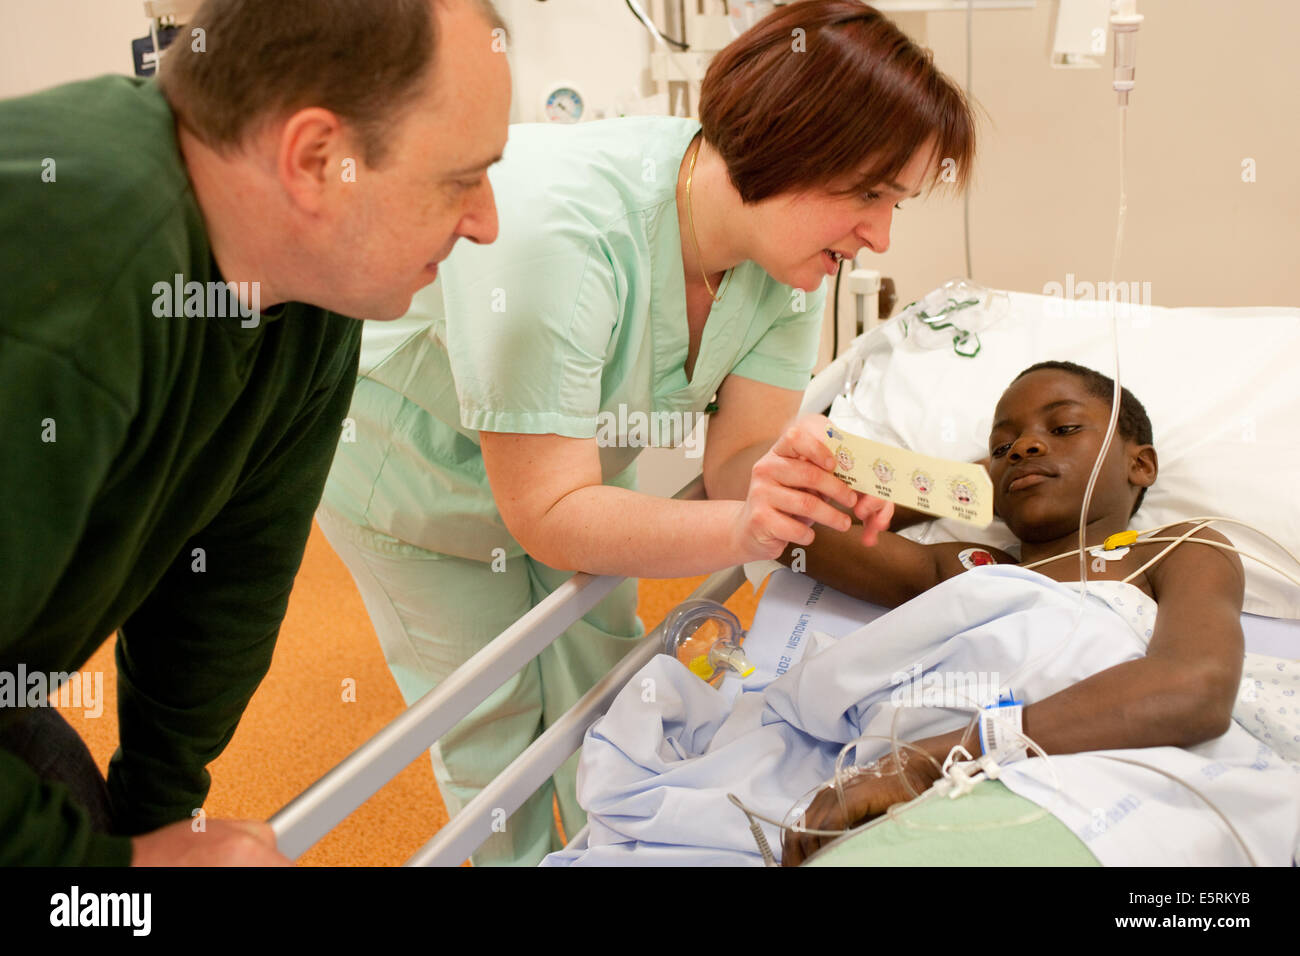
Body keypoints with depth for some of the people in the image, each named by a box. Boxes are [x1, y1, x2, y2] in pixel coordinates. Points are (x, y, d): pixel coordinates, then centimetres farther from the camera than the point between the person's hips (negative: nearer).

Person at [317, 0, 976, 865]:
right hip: (421, 480, -5)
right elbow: (547, 514, -36)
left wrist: (784, 483, -42)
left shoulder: (790, 250, -19)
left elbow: (738, 453, -19)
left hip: (568, 469, 5)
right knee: (494, 744, 5)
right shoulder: (558, 230, -41)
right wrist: (741, 529, -49)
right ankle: (520, 856, 33)